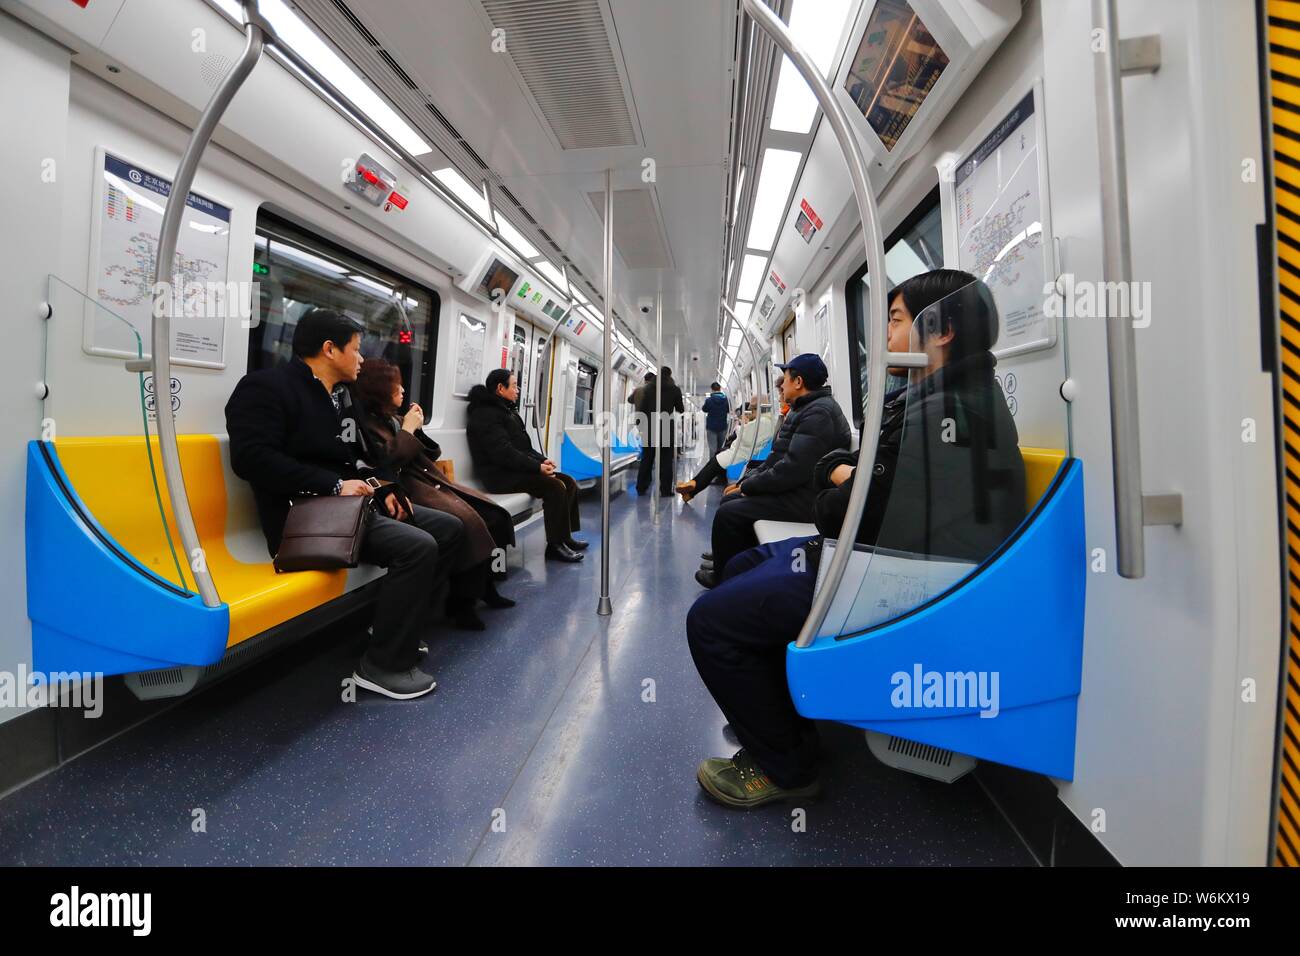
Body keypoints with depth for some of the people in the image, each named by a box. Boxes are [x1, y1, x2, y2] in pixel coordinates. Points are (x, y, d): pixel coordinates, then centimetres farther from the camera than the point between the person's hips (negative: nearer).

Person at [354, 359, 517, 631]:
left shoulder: (395, 418, 20)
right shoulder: (367, 424, -4)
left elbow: (430, 456, 21)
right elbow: (388, 462, -20)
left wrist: (417, 428, 7)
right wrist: (408, 429, -8)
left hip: (431, 480, 9)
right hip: (409, 488, -9)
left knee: (493, 514, -5)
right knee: (467, 521, -30)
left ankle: (483, 584, 5)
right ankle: (460, 601, -18)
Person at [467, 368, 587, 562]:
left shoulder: (508, 411, 19)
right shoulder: (486, 414, -12)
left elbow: (524, 445, 19)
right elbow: (503, 452, -23)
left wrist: (542, 460, 1)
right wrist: (537, 467, -21)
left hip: (515, 469, 10)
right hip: (500, 475, -10)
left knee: (569, 482, -1)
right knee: (555, 487, -24)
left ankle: (565, 537, 5)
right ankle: (555, 546, -16)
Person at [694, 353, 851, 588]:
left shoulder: (818, 413, -19)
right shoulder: (803, 409, 16)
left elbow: (792, 469, -27)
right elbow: (776, 457, 19)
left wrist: (748, 486, -15)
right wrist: (746, 480, 9)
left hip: (804, 498, -11)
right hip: (792, 489, 11)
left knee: (728, 513, -15)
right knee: (731, 499, 13)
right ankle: (728, 559, 21)